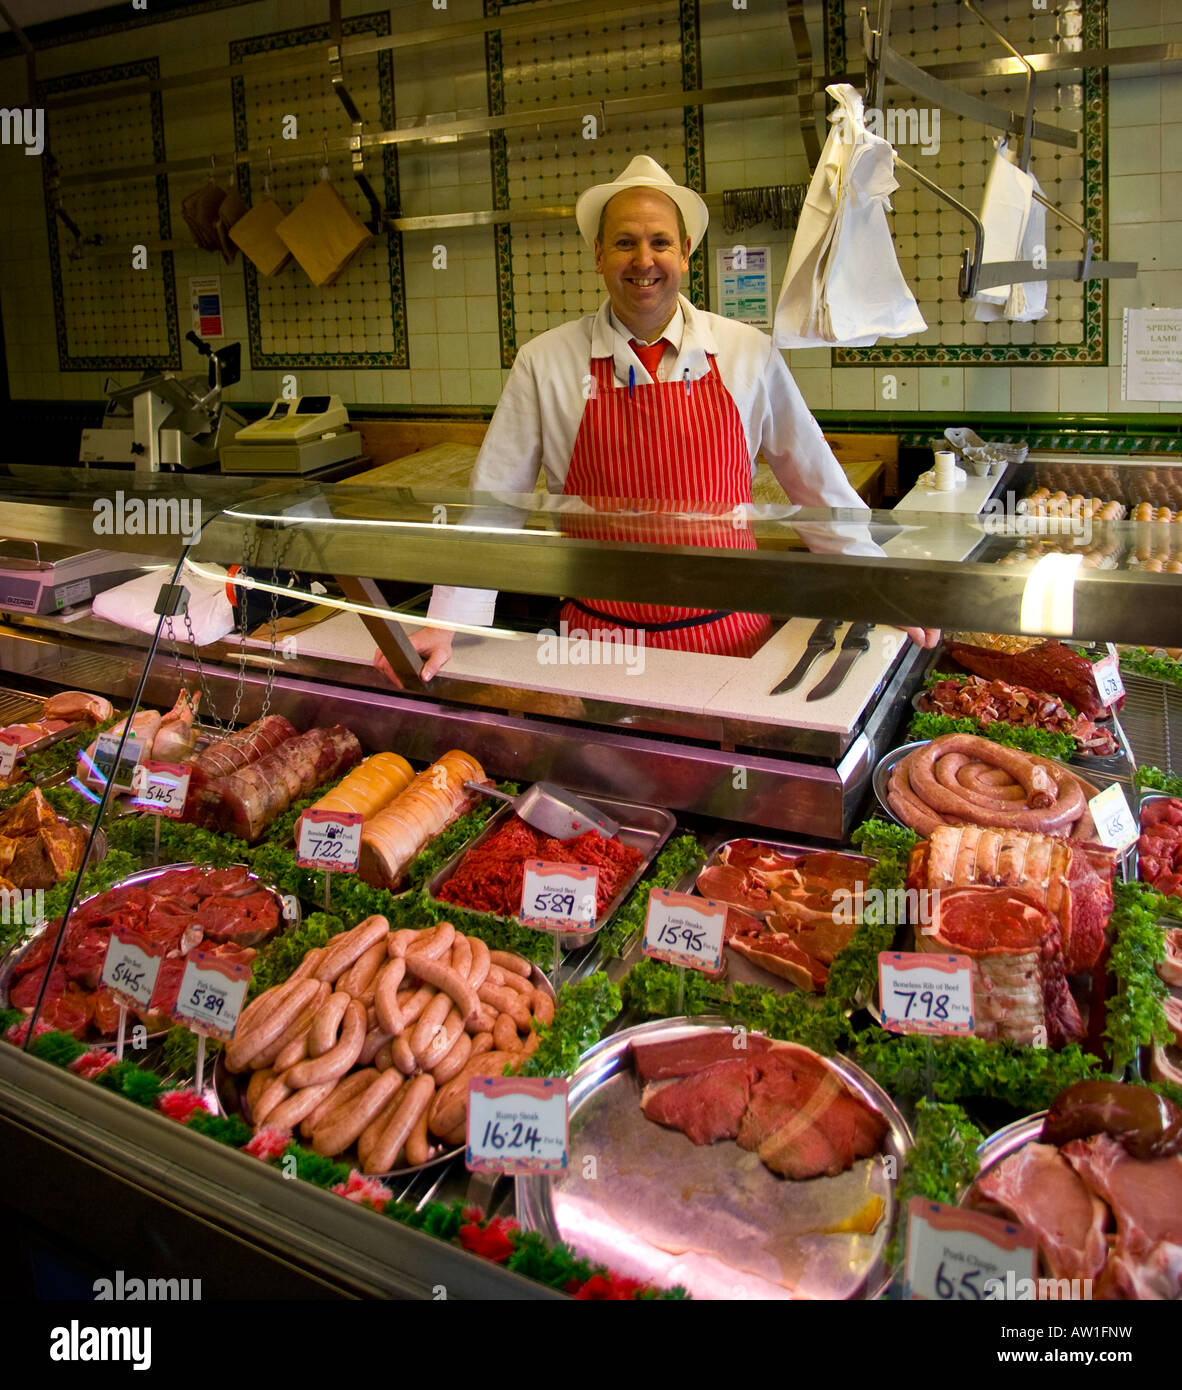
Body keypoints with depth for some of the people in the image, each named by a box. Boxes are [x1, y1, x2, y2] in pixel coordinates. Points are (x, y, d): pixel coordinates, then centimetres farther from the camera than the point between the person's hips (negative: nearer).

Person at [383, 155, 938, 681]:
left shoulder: (748, 354, -1)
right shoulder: (544, 364, -4)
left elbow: (816, 483, 8)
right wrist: (447, 623, -8)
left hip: (730, 638, 1)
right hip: (599, 641, -1)